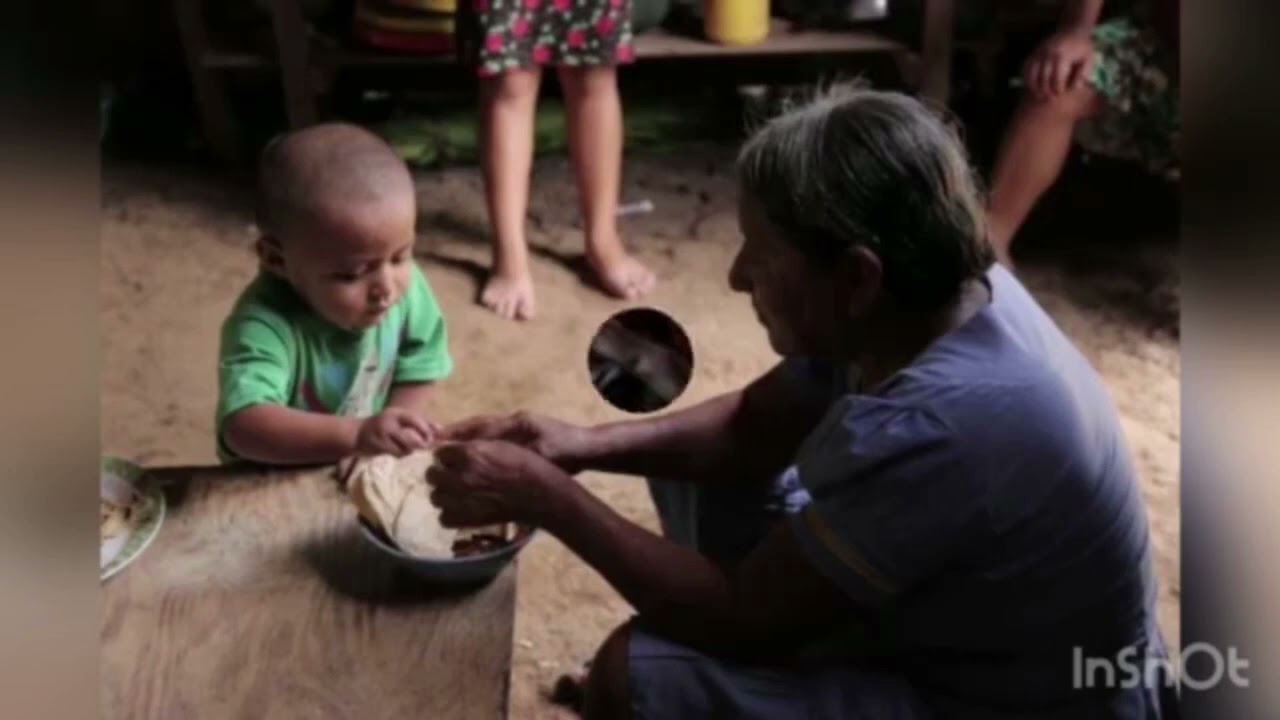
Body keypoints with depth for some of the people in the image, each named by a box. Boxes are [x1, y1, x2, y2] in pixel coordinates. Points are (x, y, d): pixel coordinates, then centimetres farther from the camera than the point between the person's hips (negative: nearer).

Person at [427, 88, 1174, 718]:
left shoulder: (939, 427, -38)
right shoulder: (942, 293, -11)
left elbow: (744, 616, -26)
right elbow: (752, 428, 2)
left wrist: (543, 497, -21)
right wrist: (586, 444, -11)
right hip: (961, 616, 8)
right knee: (696, 478, 11)